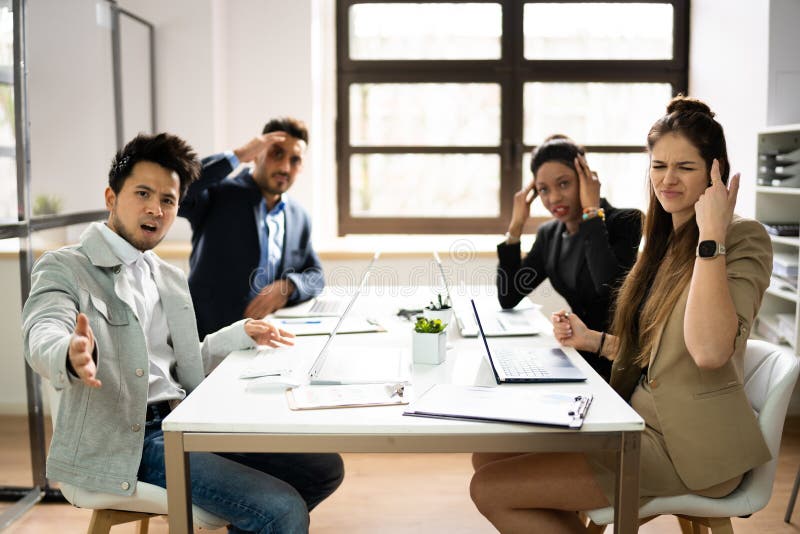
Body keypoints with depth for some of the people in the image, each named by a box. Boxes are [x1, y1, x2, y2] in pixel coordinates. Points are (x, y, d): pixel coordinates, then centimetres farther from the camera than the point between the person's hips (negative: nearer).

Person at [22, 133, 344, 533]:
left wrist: (244, 333, 17)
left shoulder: (171, 279, 18)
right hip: (127, 440, -8)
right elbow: (43, 338, -25)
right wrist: (72, 355, -48)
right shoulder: (63, 268, -5)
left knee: (324, 467, 4)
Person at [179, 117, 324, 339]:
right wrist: (237, 156, -17)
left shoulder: (300, 218, 13)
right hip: (209, 338, -6)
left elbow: (315, 277, 17)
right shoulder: (218, 194, -4)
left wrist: (287, 286, -7)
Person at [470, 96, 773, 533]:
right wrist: (592, 340, 7)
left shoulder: (744, 239, -11)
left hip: (689, 445, -8)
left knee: (491, 489, -13)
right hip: (641, 421, 8)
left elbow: (709, 350, -28)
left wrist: (711, 235, -25)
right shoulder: (665, 240, 14)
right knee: (488, 458, 1)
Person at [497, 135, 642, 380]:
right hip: (579, 353, 6)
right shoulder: (549, 234, 7)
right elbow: (507, 298, 3)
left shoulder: (625, 222, -10)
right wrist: (516, 224, -3)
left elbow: (610, 288, -28)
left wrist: (592, 211, -21)